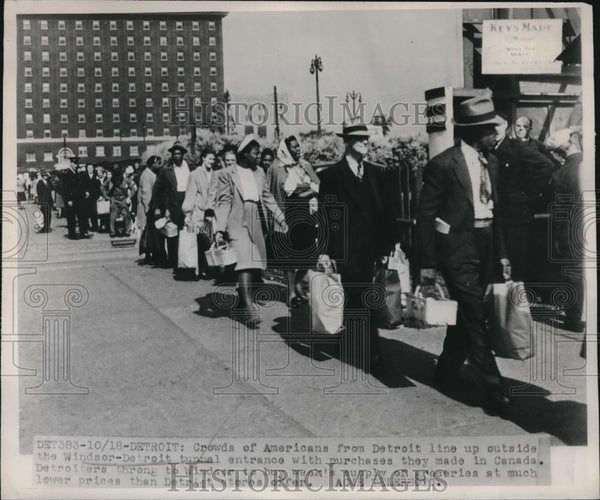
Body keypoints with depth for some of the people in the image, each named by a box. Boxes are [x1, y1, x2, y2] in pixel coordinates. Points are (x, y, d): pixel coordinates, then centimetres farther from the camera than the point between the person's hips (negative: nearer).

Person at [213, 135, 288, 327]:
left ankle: (244, 300, 25)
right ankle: (248, 307, -20)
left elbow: (267, 197, 18)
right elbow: (223, 202, -7)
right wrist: (219, 229, -14)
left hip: (255, 224, 6)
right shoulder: (227, 174, -3)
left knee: (257, 265, 8)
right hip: (237, 224, -6)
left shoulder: (259, 172, 13)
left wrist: (281, 218, 11)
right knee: (245, 263, -17)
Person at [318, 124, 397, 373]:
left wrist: (389, 245, 5)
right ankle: (368, 356, 6)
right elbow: (324, 216, -2)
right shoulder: (331, 175, 1)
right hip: (347, 254, -3)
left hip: (374, 250, 3)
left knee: (367, 304, 2)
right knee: (356, 303, -2)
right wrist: (324, 251, -7)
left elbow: (387, 211, 12)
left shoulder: (378, 173, 12)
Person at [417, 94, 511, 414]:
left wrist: (501, 253, 12)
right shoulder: (442, 165, -12)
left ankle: (446, 374, 32)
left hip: (486, 248, 7)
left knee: (466, 315, 15)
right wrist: (427, 264, -10)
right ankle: (495, 393, 1)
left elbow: (493, 210, 17)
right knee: (474, 321, -5)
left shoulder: (490, 162, 10)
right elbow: (425, 215, -10)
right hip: (458, 250, -7)